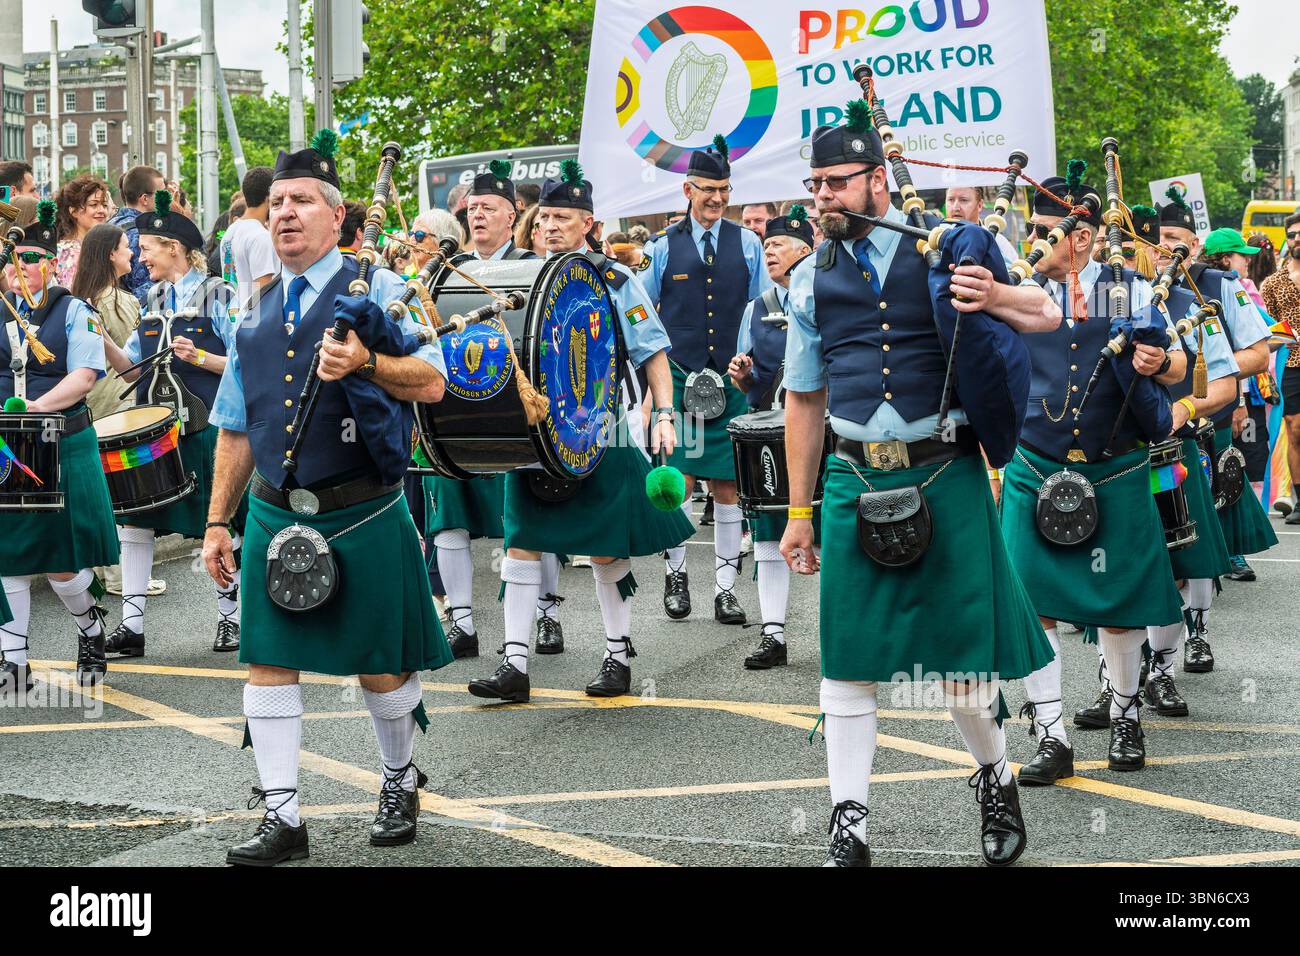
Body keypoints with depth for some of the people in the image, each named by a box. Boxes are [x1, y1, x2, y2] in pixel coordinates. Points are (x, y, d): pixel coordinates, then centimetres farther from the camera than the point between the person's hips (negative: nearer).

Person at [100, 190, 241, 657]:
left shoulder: (217, 296, -4)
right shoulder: (154, 300, 14)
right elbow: (134, 370, 11)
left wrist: (199, 358, -20)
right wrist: (104, 344, -4)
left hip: (204, 427, -6)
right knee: (133, 518, 1)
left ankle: (229, 618, 18)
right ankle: (131, 624, 6)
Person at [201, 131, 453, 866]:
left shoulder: (376, 291, -2)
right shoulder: (257, 316, 12)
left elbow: (433, 381, -11)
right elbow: (236, 430, 16)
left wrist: (364, 363, -28)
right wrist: (218, 522, 13)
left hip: (362, 515, -4)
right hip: (276, 514, 4)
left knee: (379, 666, 6)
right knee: (269, 661, -1)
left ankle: (400, 781, 32)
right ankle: (282, 818, 7)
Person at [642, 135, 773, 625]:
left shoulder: (748, 244, 7)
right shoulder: (664, 246, 4)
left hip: (733, 380, 1)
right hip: (679, 380, -1)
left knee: (728, 484, 2)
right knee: (678, 479, -2)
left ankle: (726, 585, 7)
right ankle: (676, 575, 14)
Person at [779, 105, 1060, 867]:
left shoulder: (945, 247, 1)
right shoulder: (811, 279, 9)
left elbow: (1049, 316, 4)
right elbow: (804, 400, 14)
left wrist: (995, 297, -19)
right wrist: (799, 510, 13)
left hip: (946, 472, -2)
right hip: (854, 480, 2)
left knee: (964, 647, 2)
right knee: (847, 659, 1)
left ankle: (996, 779, 29)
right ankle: (849, 828, 11)